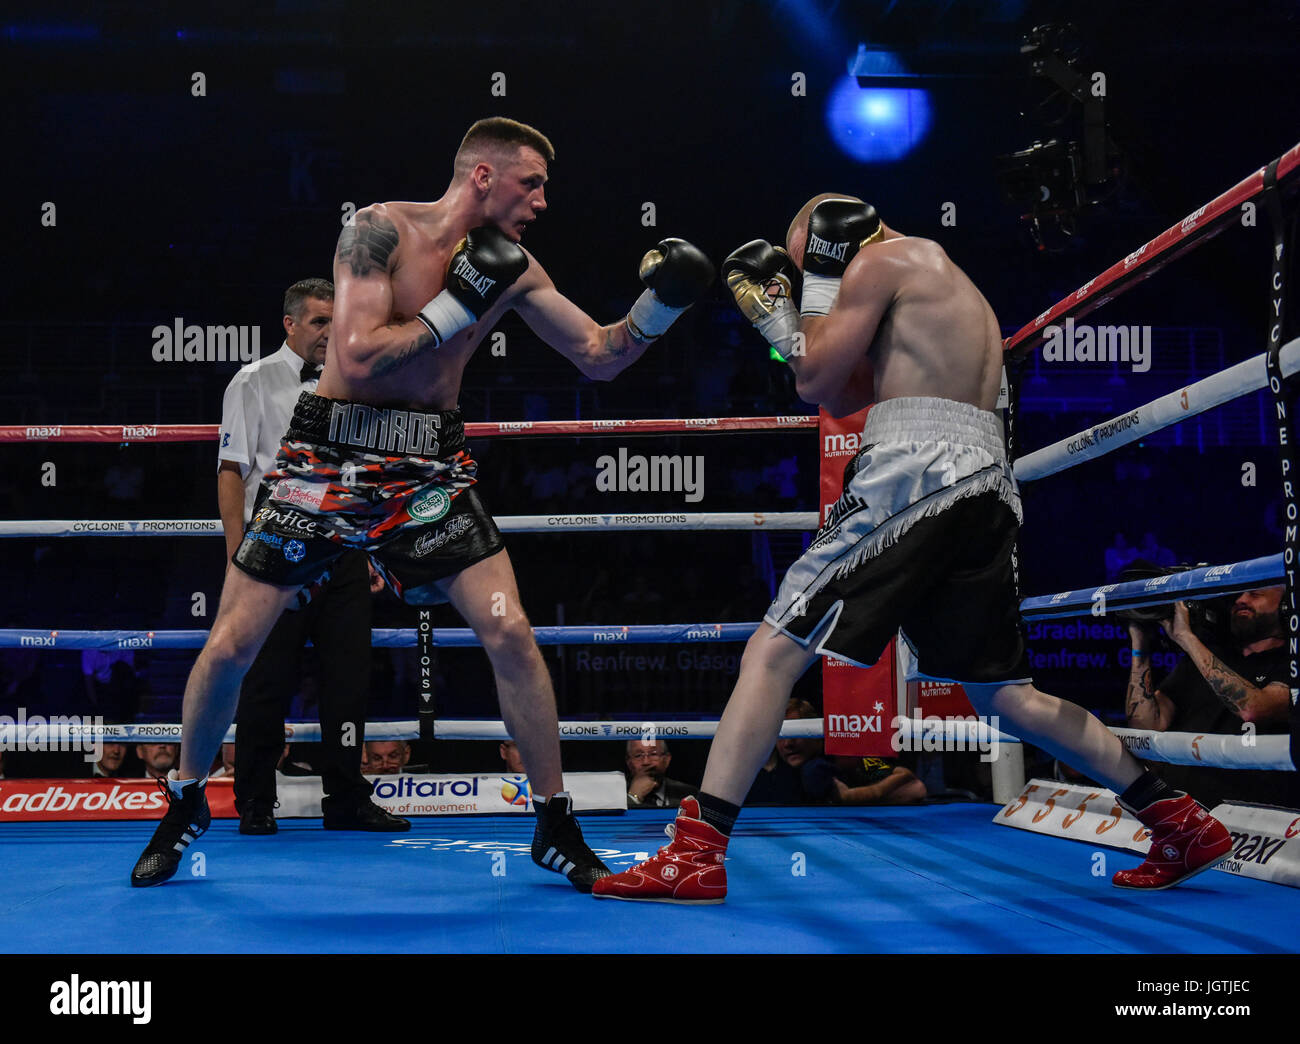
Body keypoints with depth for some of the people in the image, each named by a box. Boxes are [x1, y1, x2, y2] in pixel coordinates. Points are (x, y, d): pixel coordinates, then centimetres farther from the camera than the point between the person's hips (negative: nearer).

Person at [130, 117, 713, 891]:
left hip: (430, 469, 3)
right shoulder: (383, 230, -12)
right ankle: (187, 804, 25)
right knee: (231, 645, 0)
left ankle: (557, 829, 5)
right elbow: (356, 363, -20)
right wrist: (458, 305, -19)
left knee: (510, 633, -9)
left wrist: (661, 305, -7)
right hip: (331, 458, -3)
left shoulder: (515, 271, 3)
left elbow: (599, 357, 8)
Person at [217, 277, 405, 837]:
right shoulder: (255, 382, 1)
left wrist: (367, 551, 15)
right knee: (267, 680, -3)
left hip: (341, 551, 5)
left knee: (349, 677, 3)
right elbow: (231, 472, -4)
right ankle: (255, 805, 8)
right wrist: (237, 557, -11)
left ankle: (347, 801, 11)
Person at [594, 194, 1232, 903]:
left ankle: (696, 854, -15)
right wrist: (774, 314, 27)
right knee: (1007, 696, 17)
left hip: (914, 472, -9)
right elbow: (842, 398, 31)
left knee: (773, 652, -8)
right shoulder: (957, 287, 31)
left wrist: (820, 289, 13)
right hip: (985, 487, 9)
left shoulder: (881, 260, 4)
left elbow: (815, 381, 0)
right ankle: (1182, 824, 18)